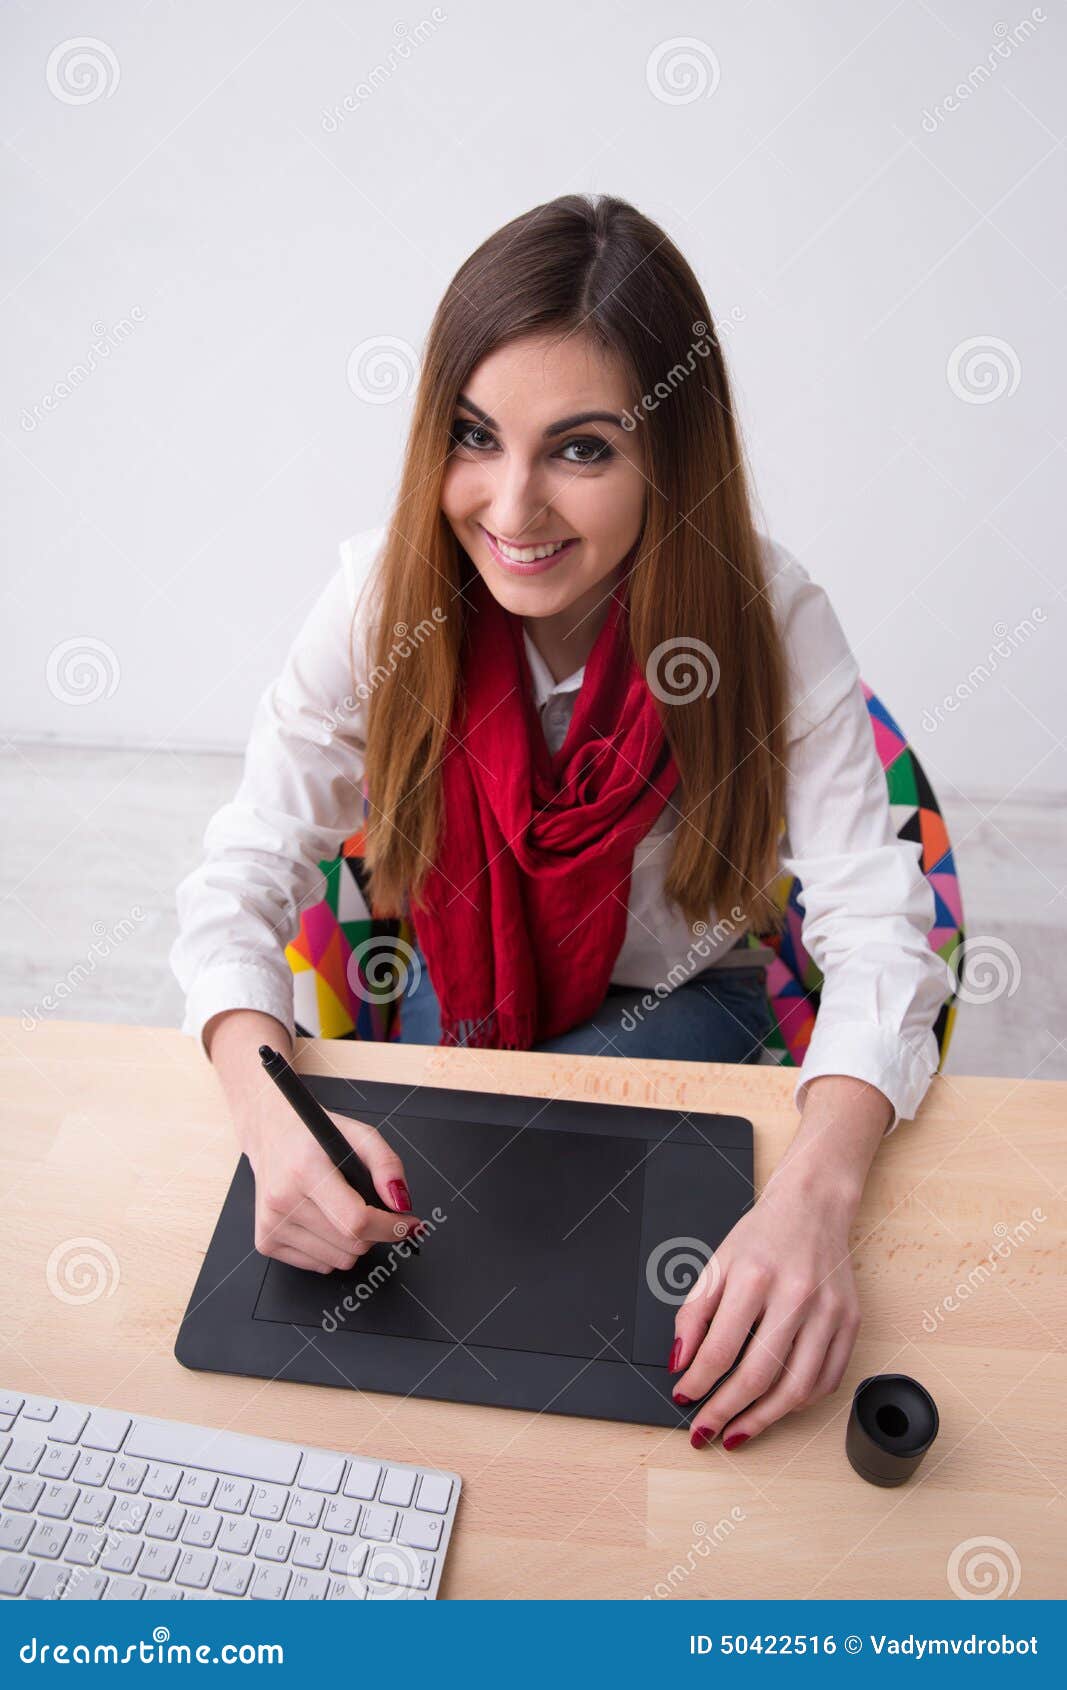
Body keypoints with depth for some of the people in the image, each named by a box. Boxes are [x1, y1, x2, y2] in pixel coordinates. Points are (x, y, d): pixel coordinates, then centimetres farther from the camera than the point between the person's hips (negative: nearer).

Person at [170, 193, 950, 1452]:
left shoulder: (765, 615, -24)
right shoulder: (384, 593, -22)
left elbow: (875, 931, -26)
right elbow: (240, 882, -21)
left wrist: (813, 1198, -45)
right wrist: (270, 1107, -41)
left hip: (672, 1009, -1)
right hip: (462, 997, 2)